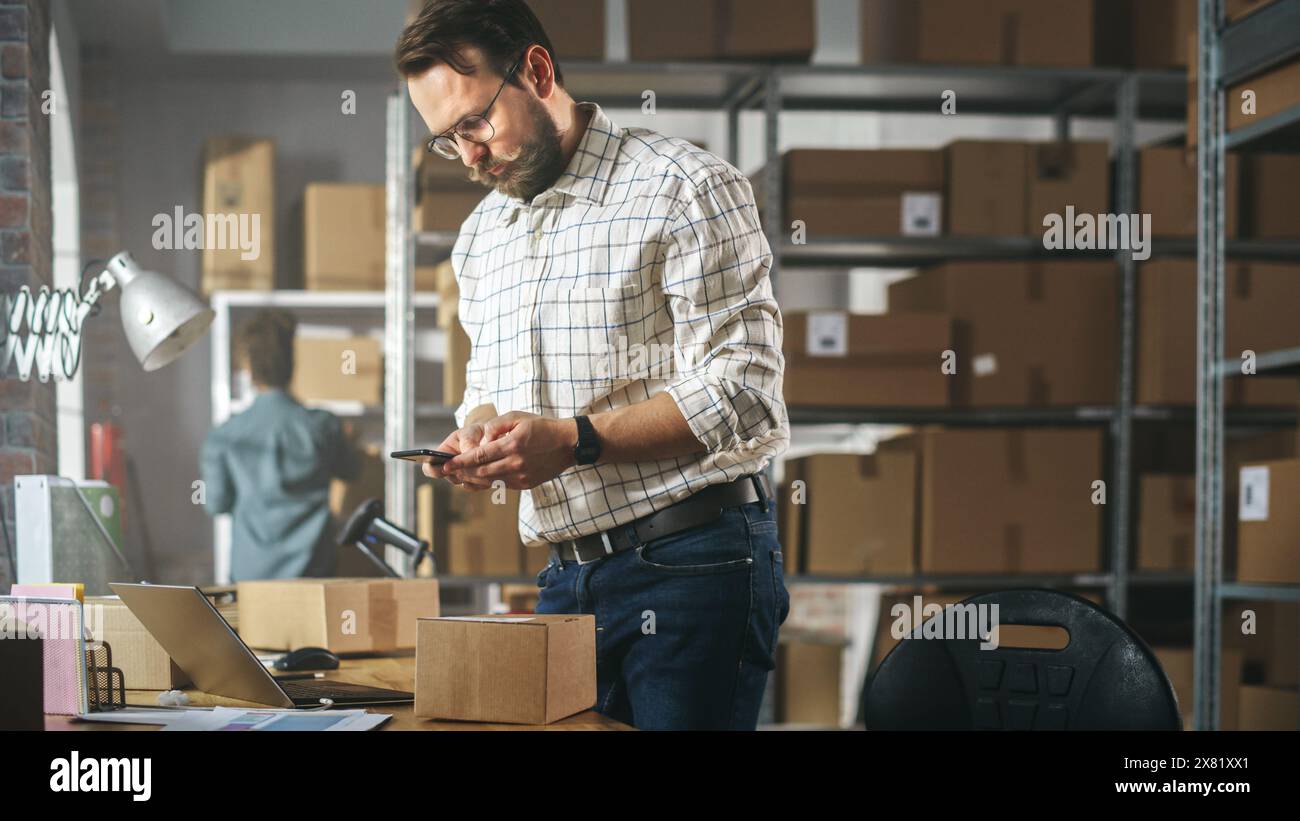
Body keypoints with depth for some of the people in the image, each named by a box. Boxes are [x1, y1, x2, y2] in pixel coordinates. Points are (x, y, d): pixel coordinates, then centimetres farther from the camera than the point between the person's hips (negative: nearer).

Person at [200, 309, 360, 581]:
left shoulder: (224, 437, -6)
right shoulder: (324, 426, -6)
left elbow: (216, 504, 5)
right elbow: (350, 469, 15)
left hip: (249, 570, 0)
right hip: (312, 568, 0)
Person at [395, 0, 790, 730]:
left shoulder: (687, 190, -8)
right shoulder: (481, 237, 15)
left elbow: (742, 398, -15)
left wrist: (576, 442, -22)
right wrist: (477, 435, 0)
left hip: (691, 564, -6)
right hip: (568, 578, 6)